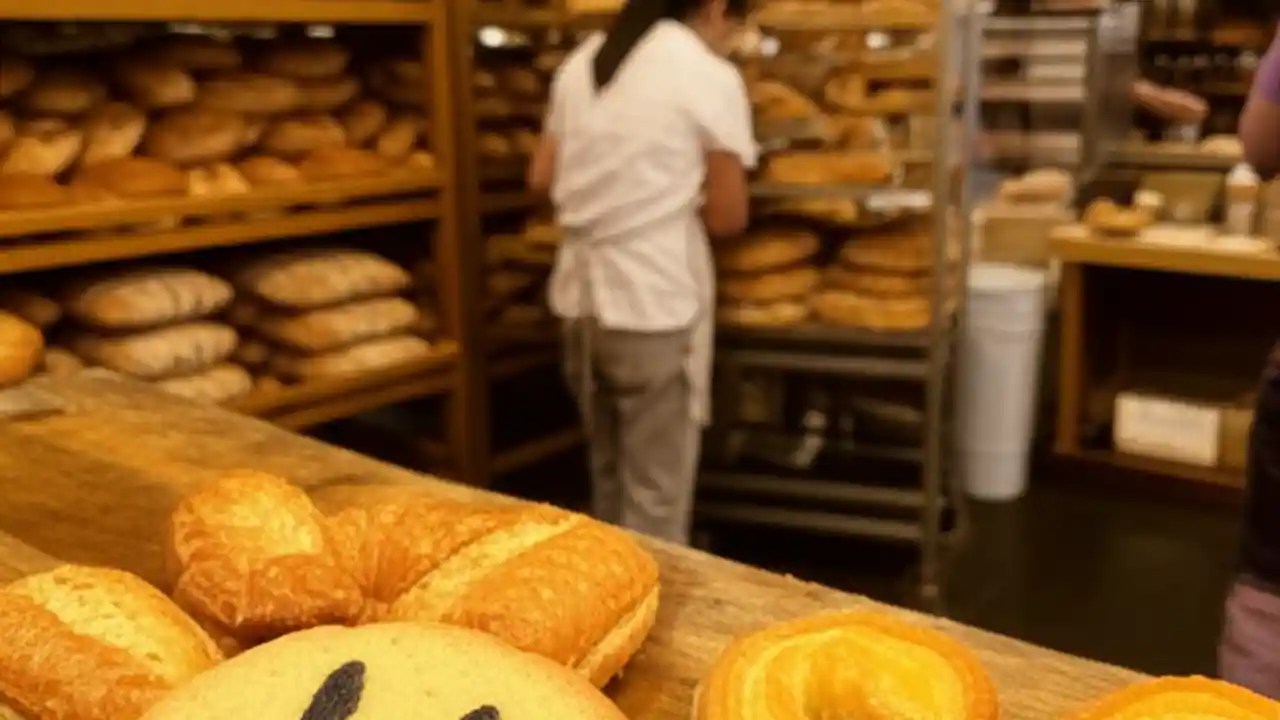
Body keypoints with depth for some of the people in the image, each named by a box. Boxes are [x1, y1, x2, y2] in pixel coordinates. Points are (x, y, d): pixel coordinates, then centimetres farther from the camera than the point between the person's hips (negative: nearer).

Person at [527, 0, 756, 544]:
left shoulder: (582, 61, 9)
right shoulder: (710, 75, -8)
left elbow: (542, 177, 14)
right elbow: (727, 217, -5)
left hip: (581, 297, 7)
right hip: (655, 302, -6)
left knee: (609, 478, 21)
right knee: (656, 496, 6)